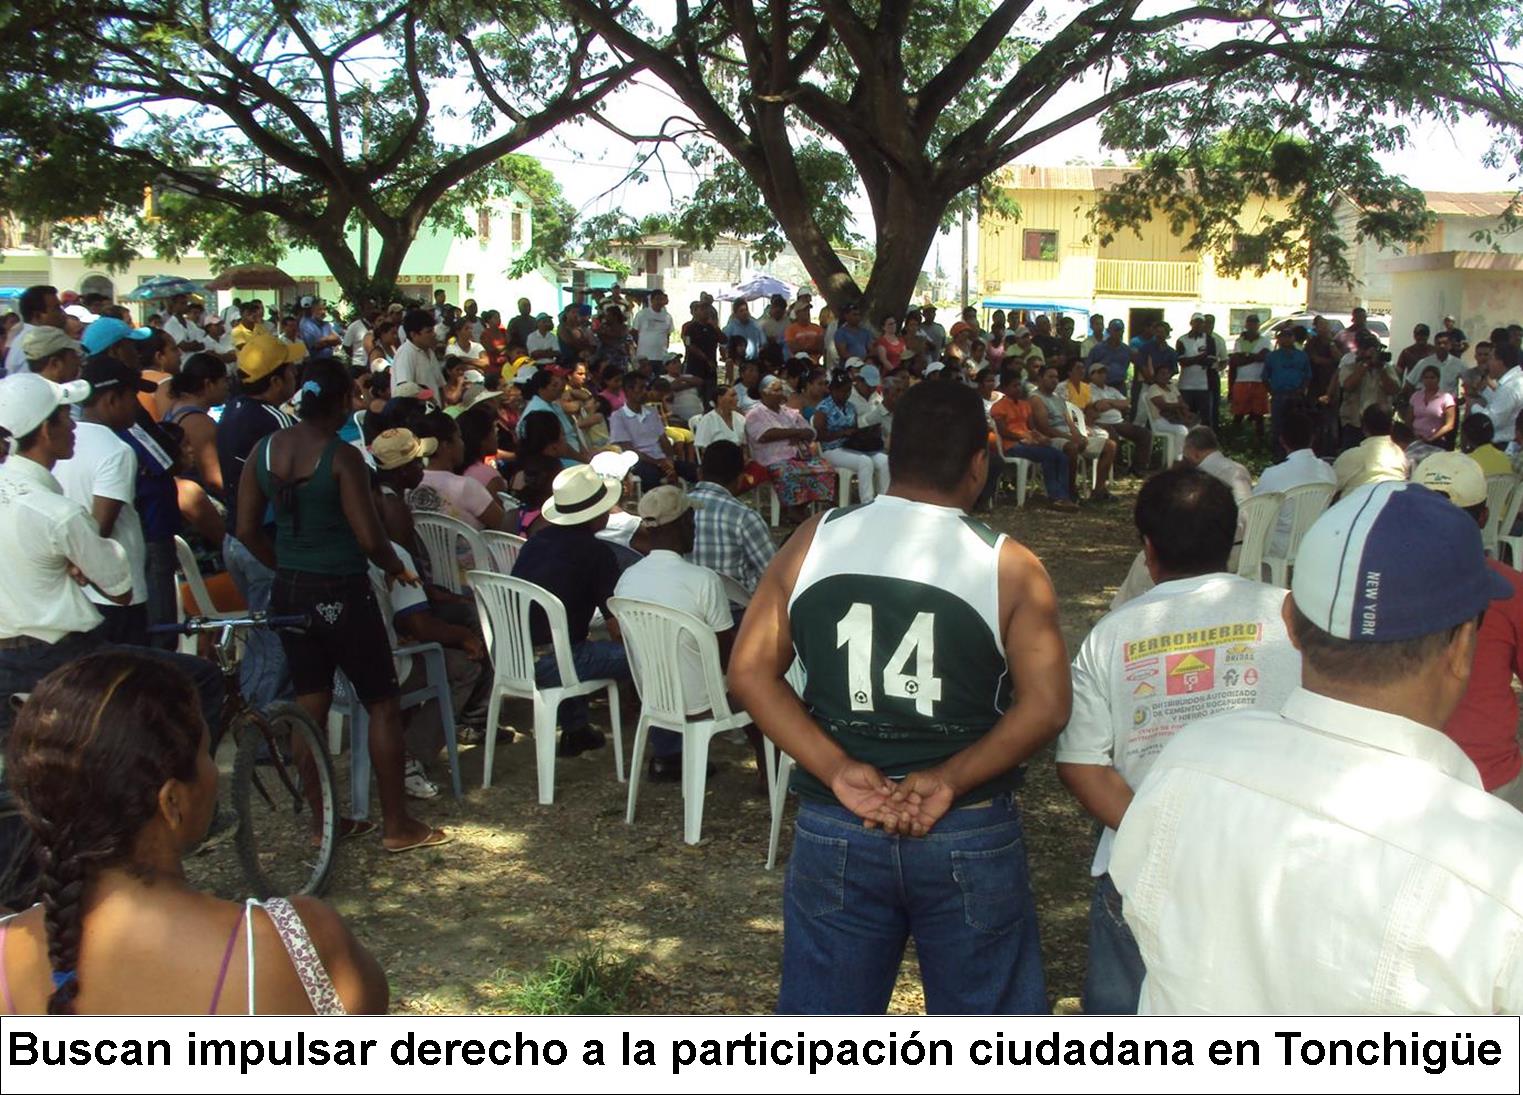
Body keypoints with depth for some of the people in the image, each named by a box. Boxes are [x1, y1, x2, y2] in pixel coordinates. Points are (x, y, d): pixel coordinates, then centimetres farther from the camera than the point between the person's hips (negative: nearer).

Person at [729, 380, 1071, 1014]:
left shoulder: (814, 542, -3)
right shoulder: (1009, 568, -9)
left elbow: (749, 671, -6)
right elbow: (1046, 707, -16)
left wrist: (839, 771, -12)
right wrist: (949, 782, -14)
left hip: (833, 834, 2)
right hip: (970, 839, -2)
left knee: (821, 1009, 18)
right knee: (985, 1008, 18)